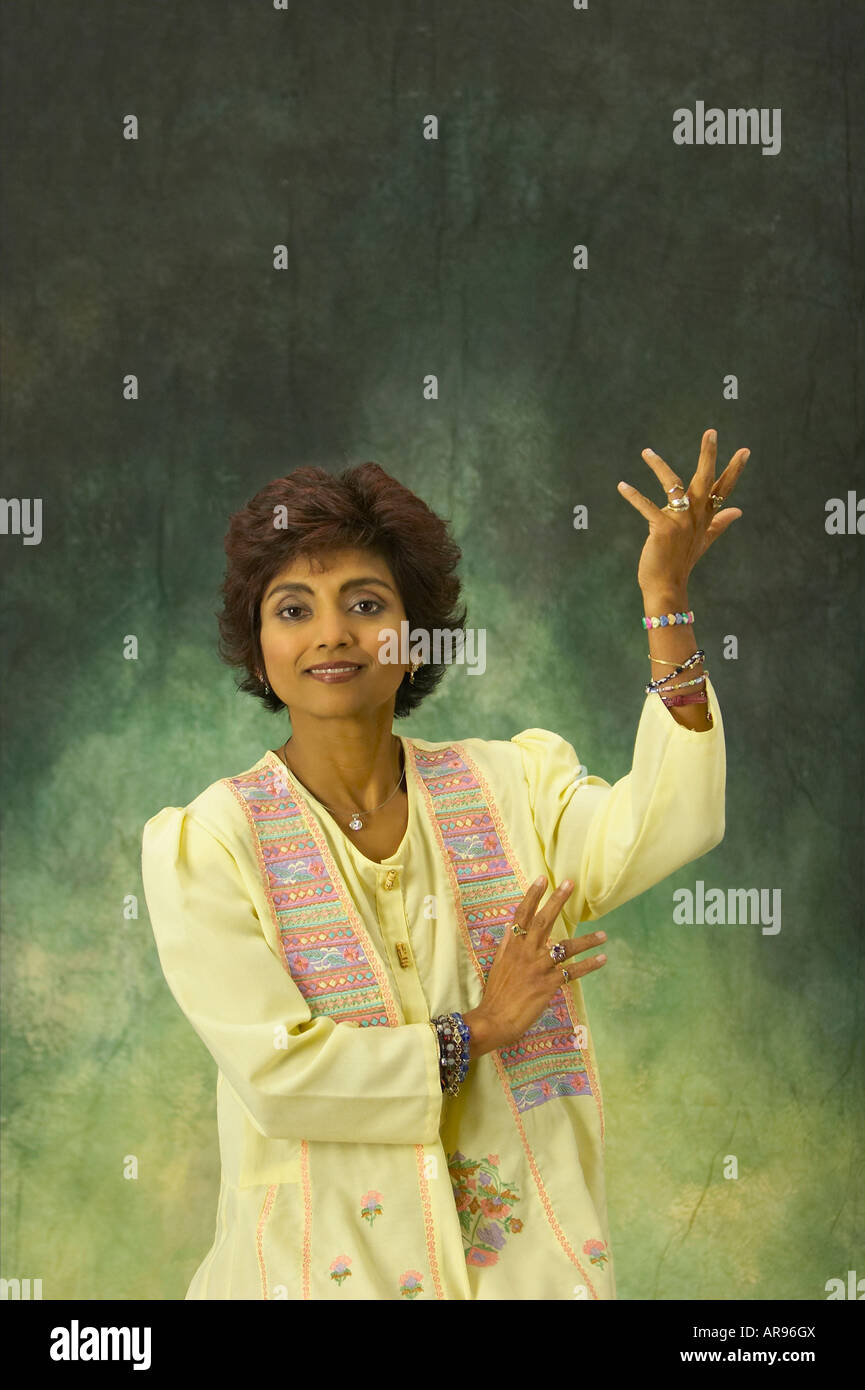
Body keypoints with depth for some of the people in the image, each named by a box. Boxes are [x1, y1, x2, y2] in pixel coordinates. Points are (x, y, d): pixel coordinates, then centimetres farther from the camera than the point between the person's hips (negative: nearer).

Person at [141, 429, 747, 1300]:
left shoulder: (512, 786, 3)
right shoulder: (203, 845, -6)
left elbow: (661, 828, -16)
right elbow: (276, 1074, -14)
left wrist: (666, 601, -21)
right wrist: (478, 1031, -10)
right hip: (324, 1263, -2)